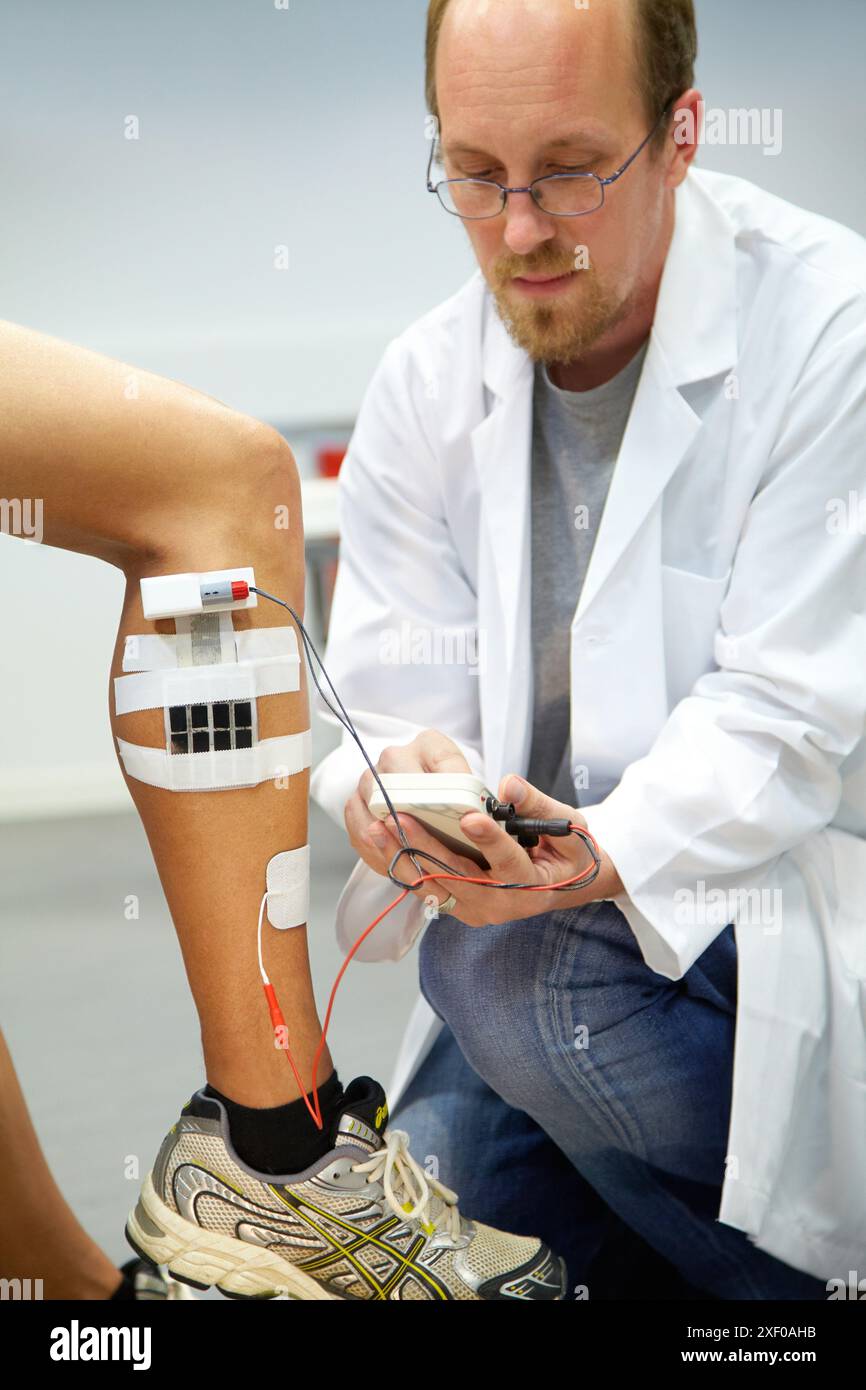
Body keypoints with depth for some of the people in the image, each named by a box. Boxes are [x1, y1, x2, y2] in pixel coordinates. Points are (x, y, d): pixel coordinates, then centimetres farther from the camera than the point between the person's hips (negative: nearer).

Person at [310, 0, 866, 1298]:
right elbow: (394, 692, -2)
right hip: (546, 908, 5)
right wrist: (397, 782, -26)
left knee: (522, 967, -31)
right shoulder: (426, 379, 0)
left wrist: (608, 854, -35)